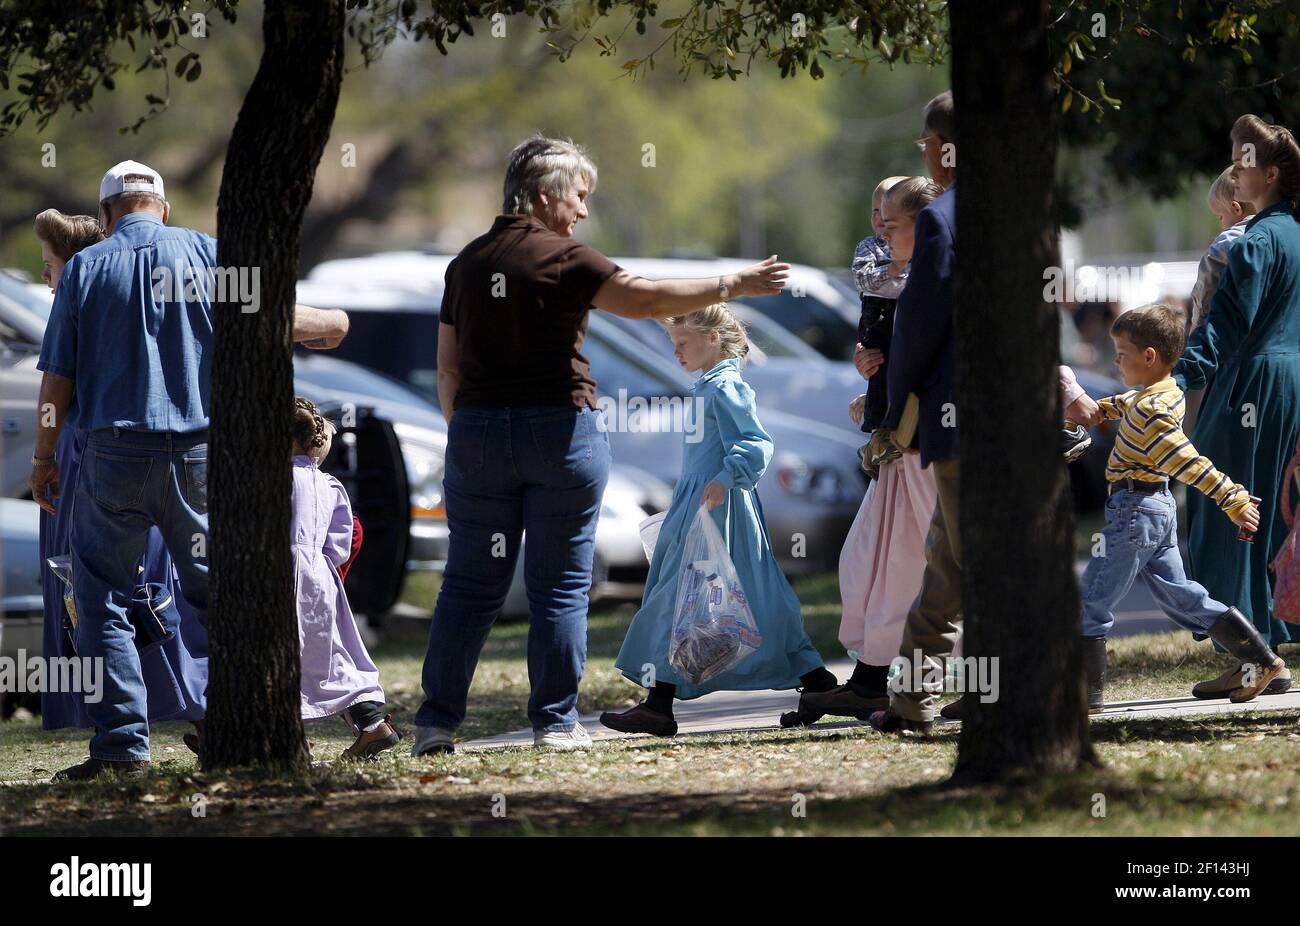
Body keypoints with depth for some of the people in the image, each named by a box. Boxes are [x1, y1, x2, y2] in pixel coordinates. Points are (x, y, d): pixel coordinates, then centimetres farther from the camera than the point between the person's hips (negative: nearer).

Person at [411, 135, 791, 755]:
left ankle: (436, 722, 4)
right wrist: (733, 285, -10)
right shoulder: (563, 260, -8)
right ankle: (555, 722, 4)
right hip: (560, 429, -5)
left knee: (470, 584, 7)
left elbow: (448, 367, 13)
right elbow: (648, 299, -16)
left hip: (478, 431, 5)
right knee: (560, 584, 3)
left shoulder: (467, 264, 10)